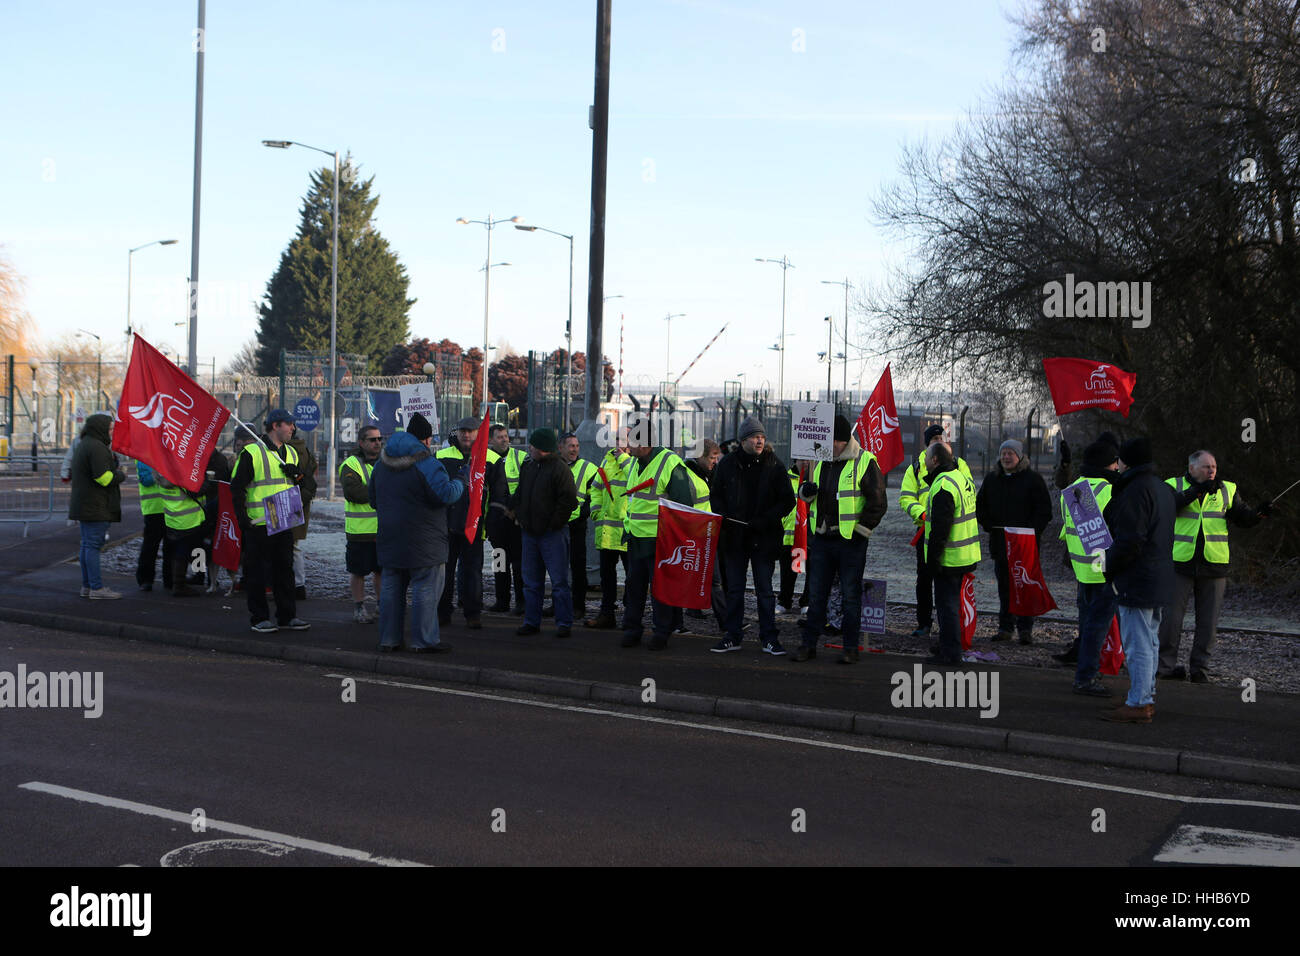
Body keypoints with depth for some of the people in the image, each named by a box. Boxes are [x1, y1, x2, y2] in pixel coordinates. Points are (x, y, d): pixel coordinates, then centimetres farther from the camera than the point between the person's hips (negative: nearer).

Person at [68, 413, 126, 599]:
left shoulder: (83, 445, 18)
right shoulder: (96, 447, -16)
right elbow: (104, 477, -23)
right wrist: (121, 475, -4)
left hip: (84, 505, 11)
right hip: (96, 507, -10)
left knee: (87, 545, 13)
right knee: (93, 544, -9)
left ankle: (87, 585, 18)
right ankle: (96, 588, -8)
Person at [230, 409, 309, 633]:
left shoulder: (291, 453, 15)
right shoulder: (251, 452, -6)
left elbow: (299, 486, 24)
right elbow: (237, 486, -6)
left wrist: (297, 474, 0)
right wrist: (242, 517, -13)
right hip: (258, 523, -6)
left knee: (284, 569, 9)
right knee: (257, 571, 0)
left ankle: (287, 616, 16)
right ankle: (260, 618, 8)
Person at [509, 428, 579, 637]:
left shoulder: (560, 468, -11)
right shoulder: (527, 467, 12)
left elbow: (569, 500, -15)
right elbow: (518, 495, 24)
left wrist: (553, 524, -13)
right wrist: (519, 516, 11)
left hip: (552, 534, -7)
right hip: (529, 533, 7)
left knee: (559, 581, -3)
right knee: (531, 581, 11)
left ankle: (564, 622, 3)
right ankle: (531, 621, 18)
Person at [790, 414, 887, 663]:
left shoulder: (865, 462, -8)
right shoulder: (821, 461, 11)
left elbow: (878, 503, -7)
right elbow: (808, 493, 22)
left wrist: (861, 531, -9)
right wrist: (806, 490, -2)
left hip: (850, 541, -5)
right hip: (821, 538, 5)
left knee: (850, 596, 3)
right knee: (816, 594, 9)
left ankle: (850, 648, 11)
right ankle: (809, 645, 16)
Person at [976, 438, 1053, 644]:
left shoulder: (1033, 479, -2)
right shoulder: (991, 479, 12)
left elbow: (1045, 510, -4)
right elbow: (980, 505, 20)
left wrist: (1031, 531, -15)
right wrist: (988, 525, 2)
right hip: (1000, 542, 4)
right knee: (1004, 586, 8)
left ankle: (1025, 628, 5)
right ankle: (1005, 627, 14)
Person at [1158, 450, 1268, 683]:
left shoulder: (1227, 490, 10)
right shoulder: (1175, 486, 1)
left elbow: (1243, 518, 8)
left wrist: (1260, 513, -12)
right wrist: (1198, 490, -26)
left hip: (1214, 565, 3)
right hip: (1180, 562, -3)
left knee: (1208, 620, 6)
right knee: (1172, 615, 0)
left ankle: (1200, 668, 16)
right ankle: (1166, 664, 11)